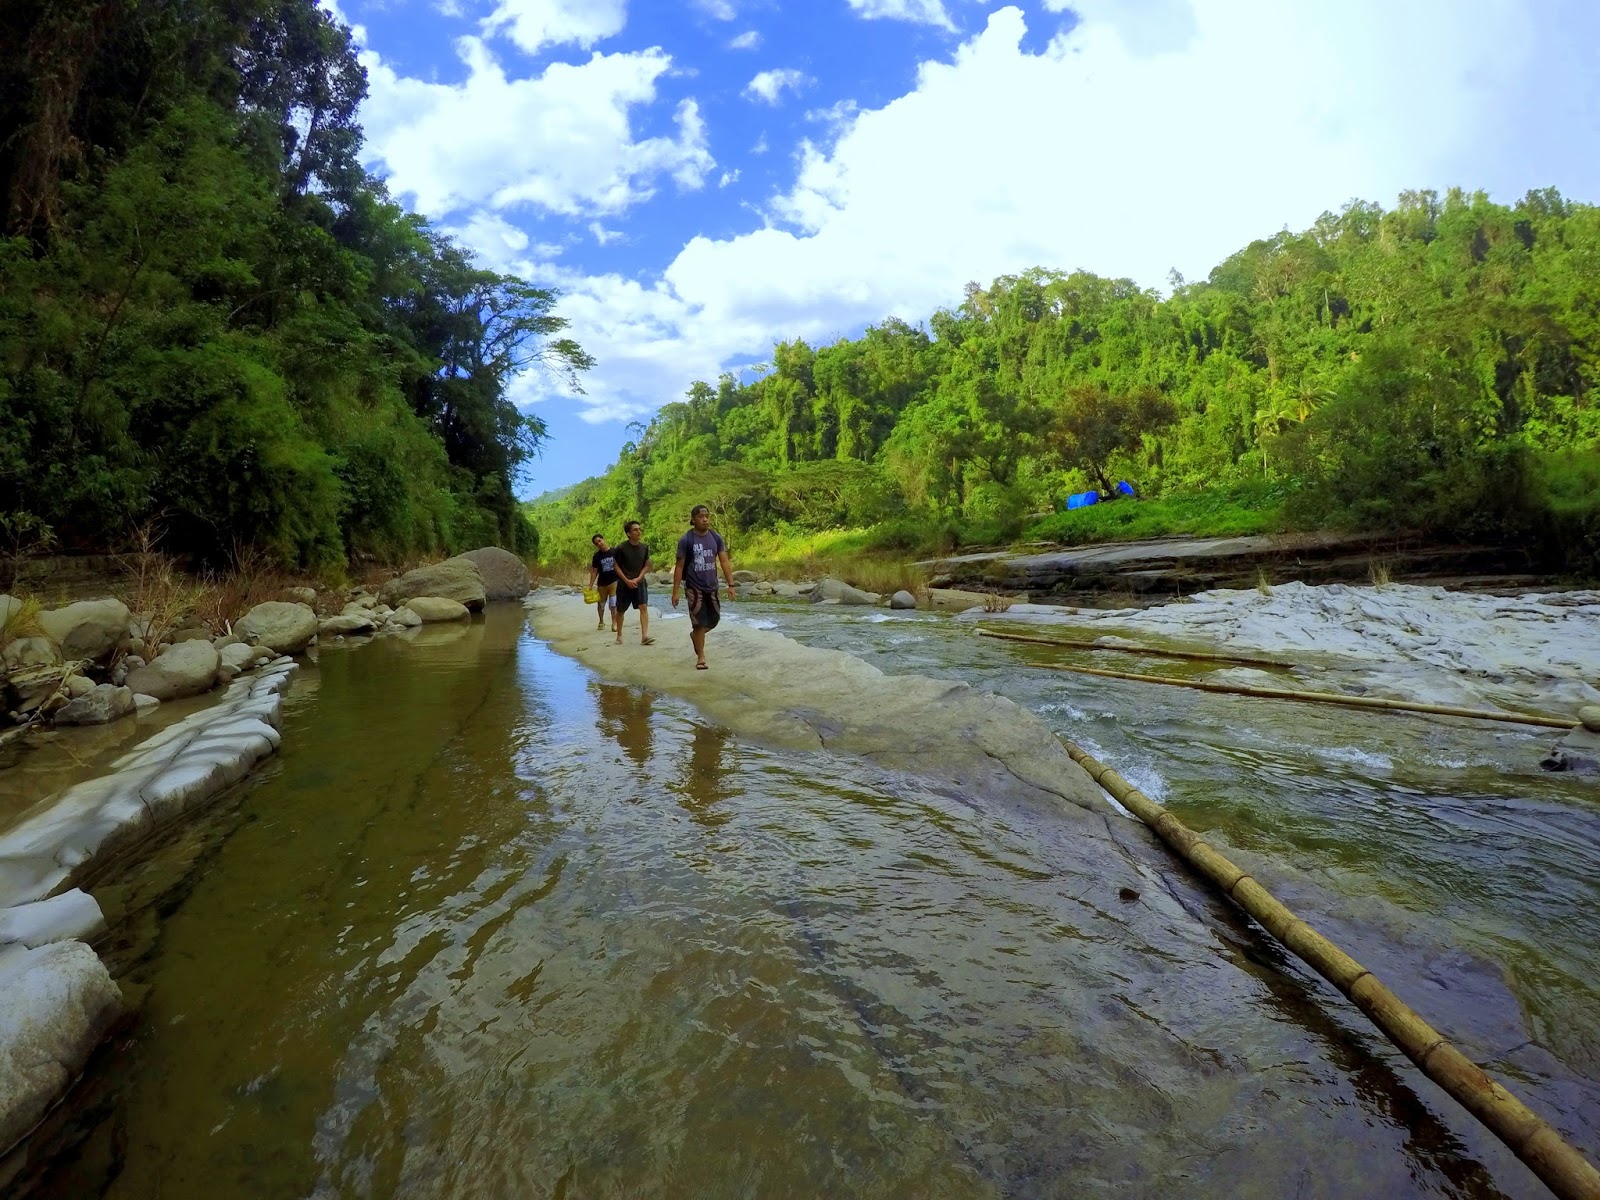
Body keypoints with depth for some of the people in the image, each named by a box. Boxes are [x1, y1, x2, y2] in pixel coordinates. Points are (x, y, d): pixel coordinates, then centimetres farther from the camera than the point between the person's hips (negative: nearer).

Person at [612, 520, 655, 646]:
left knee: (644, 607, -13)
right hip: (624, 583, -2)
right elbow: (617, 566, -5)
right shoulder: (621, 548, -11)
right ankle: (619, 635, 24)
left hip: (639, 582, 2)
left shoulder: (644, 547, -2)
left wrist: (638, 578, -9)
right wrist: (627, 580, -12)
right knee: (621, 610, 8)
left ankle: (645, 636, -17)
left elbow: (646, 565, 5)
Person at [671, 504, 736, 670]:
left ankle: (695, 635, 42)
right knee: (699, 622, -3)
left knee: (714, 619, 13)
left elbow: (724, 562, 1)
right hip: (694, 587, -4)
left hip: (712, 586, 4)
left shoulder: (716, 537, 1)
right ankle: (700, 657, 10)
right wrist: (675, 591, -9)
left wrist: (730, 585, -6)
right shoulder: (686, 540, -10)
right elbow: (679, 566, -7)